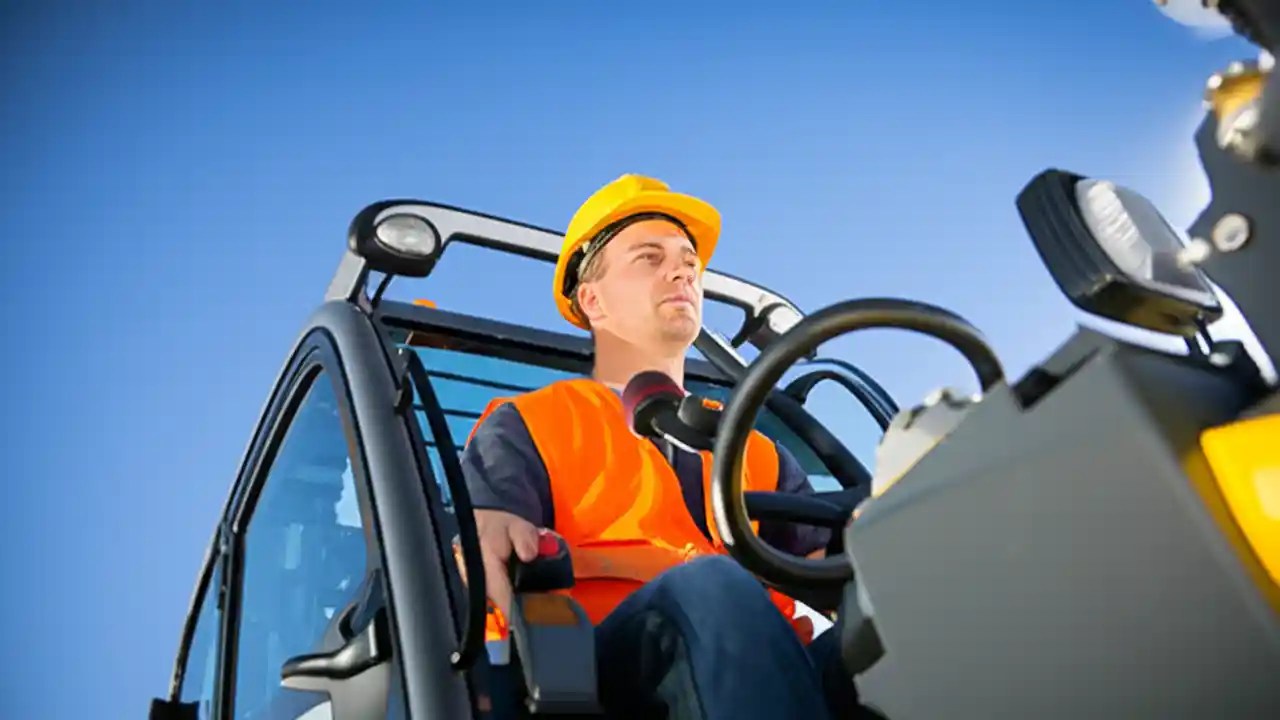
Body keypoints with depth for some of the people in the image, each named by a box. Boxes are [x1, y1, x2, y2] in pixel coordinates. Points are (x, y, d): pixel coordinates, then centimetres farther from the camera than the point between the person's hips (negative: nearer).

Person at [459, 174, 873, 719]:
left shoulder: (758, 452, 29)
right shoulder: (525, 428, 17)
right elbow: (480, 559, 0)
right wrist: (489, 539, -25)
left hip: (777, 673, 4)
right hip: (603, 675, -3)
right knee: (713, 586, -36)